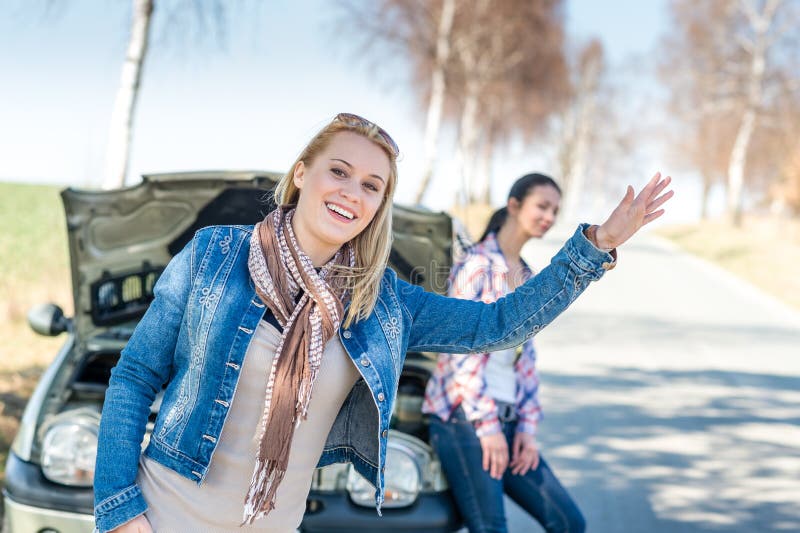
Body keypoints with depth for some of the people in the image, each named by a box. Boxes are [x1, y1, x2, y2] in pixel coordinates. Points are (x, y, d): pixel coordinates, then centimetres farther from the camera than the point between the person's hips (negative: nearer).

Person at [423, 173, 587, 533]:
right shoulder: (478, 263, -7)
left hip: (507, 421, 8)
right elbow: (462, 349, -13)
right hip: (465, 418, -8)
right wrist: (486, 424, -14)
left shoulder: (528, 280, 18)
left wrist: (527, 427, 8)